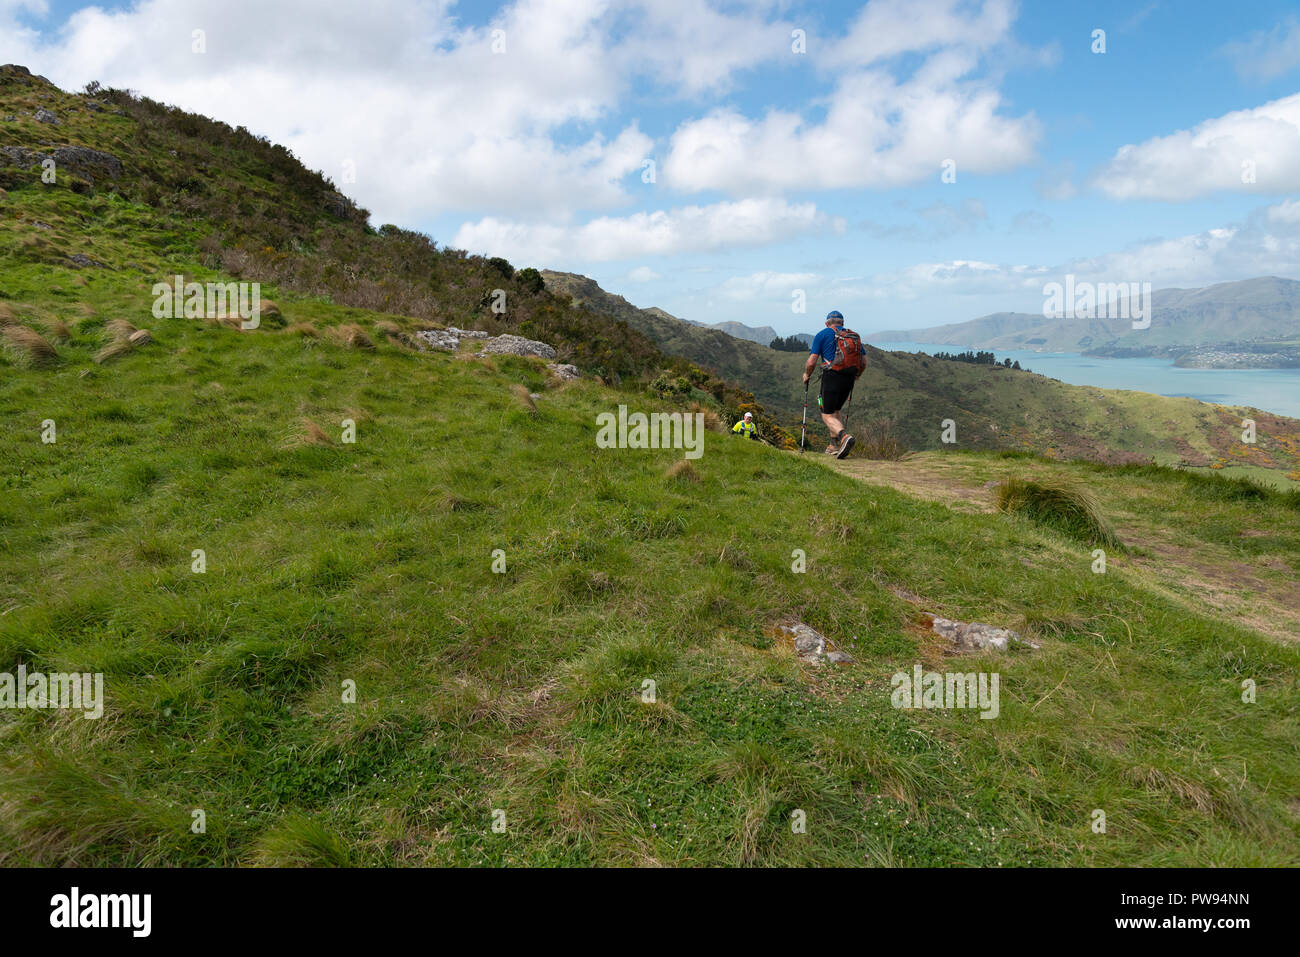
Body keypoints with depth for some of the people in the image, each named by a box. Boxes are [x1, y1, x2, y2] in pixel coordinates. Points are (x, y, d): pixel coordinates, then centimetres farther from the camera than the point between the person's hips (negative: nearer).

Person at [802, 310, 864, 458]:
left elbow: (811, 362, -6)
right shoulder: (855, 336, 15)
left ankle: (844, 436, -29)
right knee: (835, 410, 23)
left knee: (827, 415, -2)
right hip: (849, 379, 5)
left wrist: (806, 375, 12)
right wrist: (855, 377, 32)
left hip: (832, 377, -5)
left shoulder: (823, 334, 1)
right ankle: (834, 446, 21)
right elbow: (863, 363, 15)